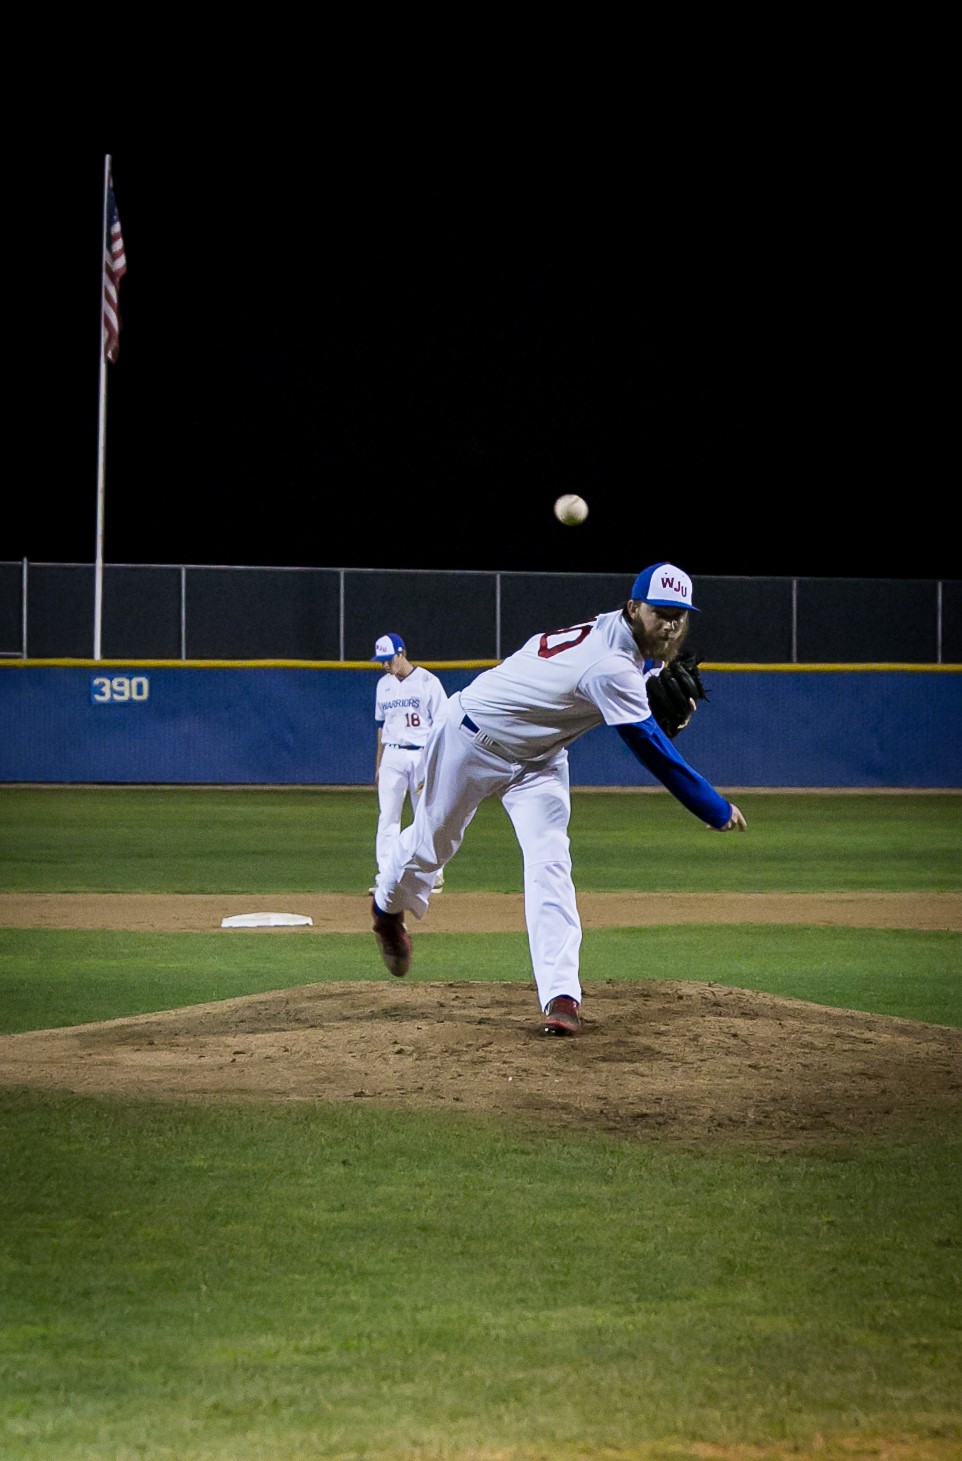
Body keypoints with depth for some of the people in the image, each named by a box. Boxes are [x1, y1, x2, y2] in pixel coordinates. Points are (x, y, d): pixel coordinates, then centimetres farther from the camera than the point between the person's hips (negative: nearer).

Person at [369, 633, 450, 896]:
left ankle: (434, 874, 9)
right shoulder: (384, 685, 11)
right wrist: (378, 764, 15)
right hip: (392, 755, 4)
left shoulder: (427, 682, -5)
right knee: (387, 816, -2)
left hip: (422, 754, -4)